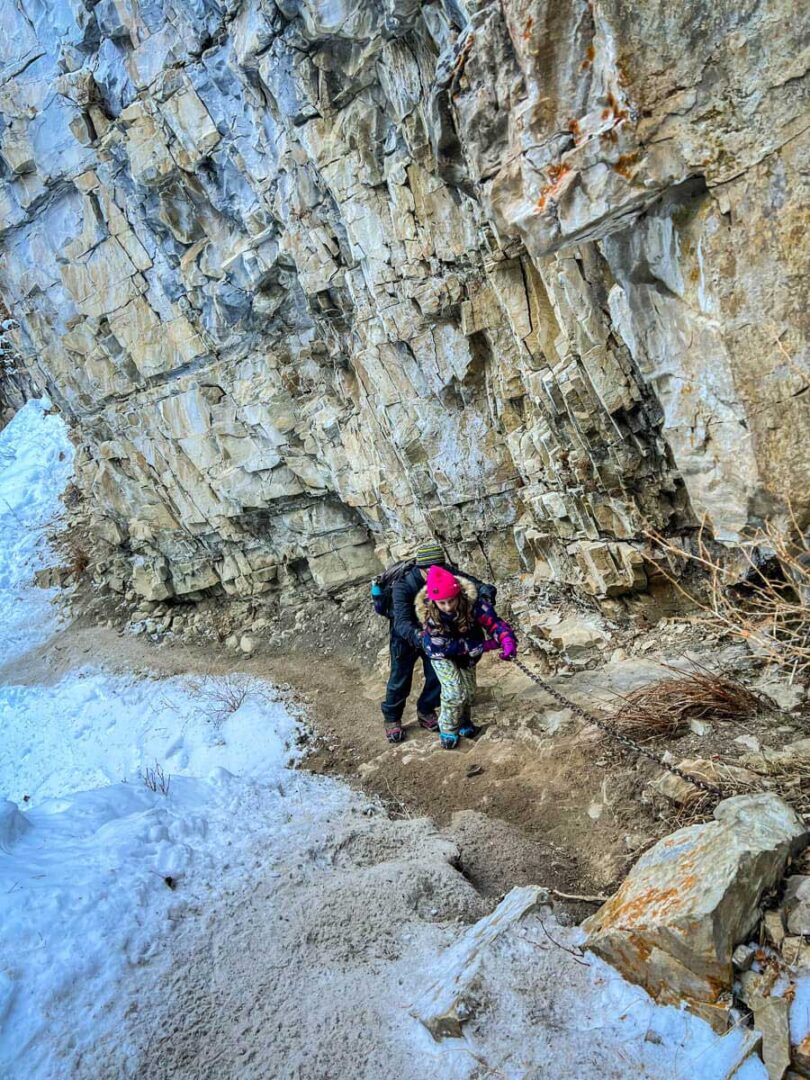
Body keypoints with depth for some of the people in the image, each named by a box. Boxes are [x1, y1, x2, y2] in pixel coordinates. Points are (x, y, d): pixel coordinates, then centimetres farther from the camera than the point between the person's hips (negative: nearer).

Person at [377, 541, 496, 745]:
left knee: (437, 675, 9)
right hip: (406, 636, -4)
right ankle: (391, 719, 30)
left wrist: (484, 588, -48)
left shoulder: (445, 573, -25)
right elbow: (402, 621, -47)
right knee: (400, 679, 6)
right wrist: (416, 635, -67)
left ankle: (425, 711, 35)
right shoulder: (403, 586, -38)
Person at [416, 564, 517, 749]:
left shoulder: (472, 600, -36)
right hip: (441, 653, -3)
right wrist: (482, 646, -36)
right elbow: (445, 646, -32)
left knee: (468, 690, 15)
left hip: (467, 652, 3)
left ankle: (463, 722, 43)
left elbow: (493, 621, -36)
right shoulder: (428, 614, -37)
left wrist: (508, 641, -57)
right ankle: (448, 730, 14)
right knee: (454, 692, -12)